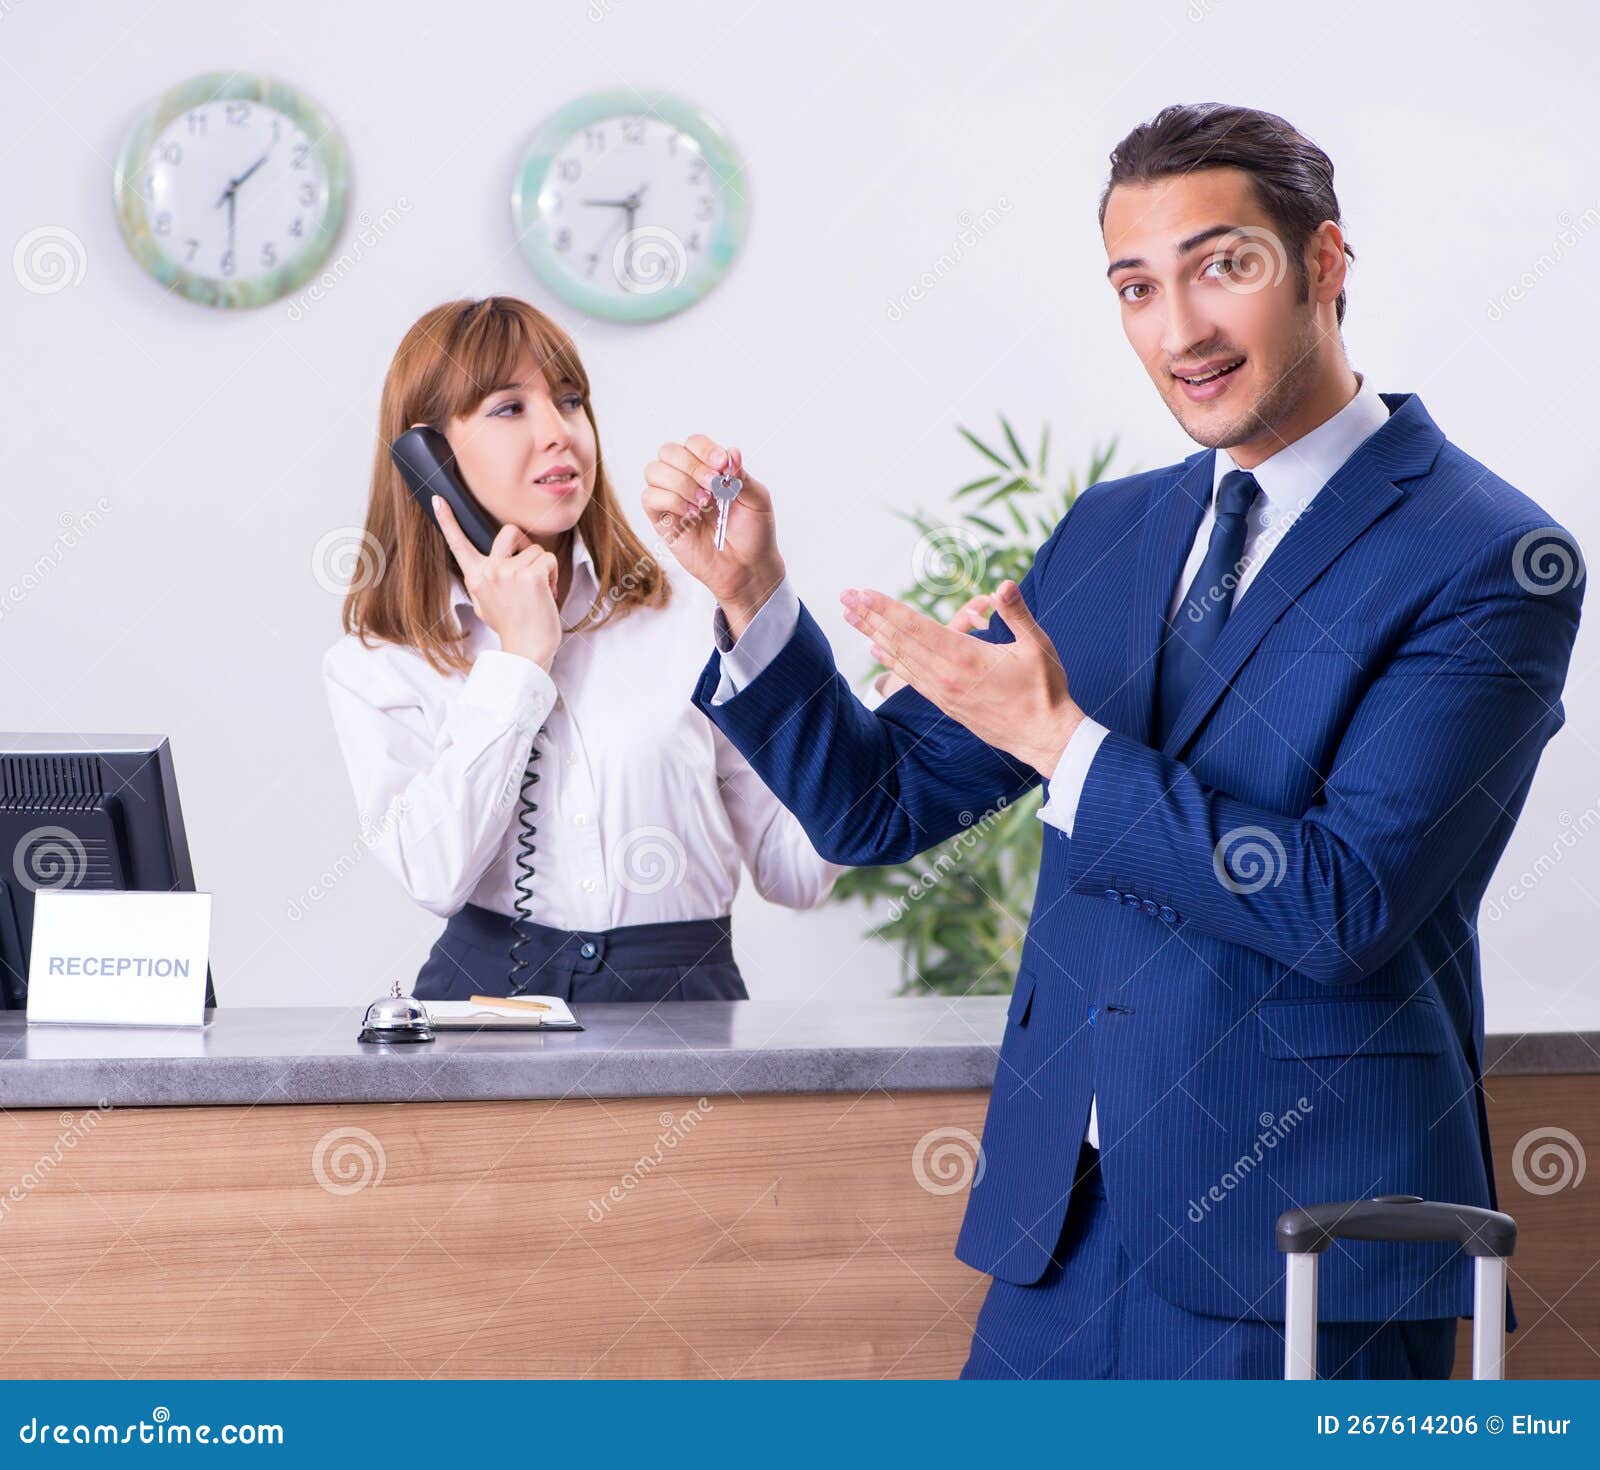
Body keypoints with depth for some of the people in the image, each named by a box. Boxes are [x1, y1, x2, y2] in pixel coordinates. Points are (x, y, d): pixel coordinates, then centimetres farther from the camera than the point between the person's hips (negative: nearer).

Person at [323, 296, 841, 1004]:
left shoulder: (689, 617, 7)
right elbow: (435, 876, -10)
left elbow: (794, 872, 6)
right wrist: (519, 659, -3)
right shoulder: (375, 667, 8)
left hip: (685, 999, 1)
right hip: (490, 993, -1)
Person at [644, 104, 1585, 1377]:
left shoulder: (1492, 558, -9)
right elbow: (879, 804, 13)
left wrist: (1063, 743, -18)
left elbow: (1346, 904, -18)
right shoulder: (1110, 531, 12)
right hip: (1063, 1225, 6)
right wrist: (749, 593, -1)